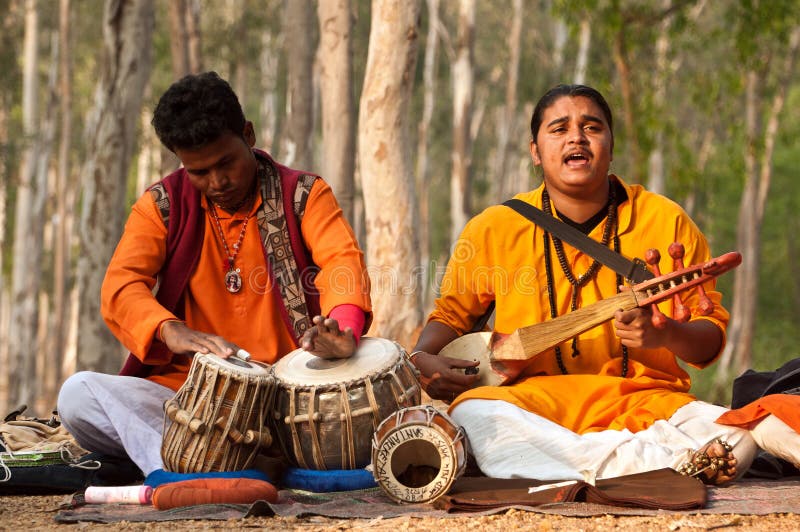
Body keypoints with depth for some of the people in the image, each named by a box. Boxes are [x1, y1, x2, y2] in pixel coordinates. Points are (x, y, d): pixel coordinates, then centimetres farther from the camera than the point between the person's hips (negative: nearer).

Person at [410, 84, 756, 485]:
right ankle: (668, 463, -33)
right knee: (471, 412, -36)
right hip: (536, 398, 0)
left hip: (645, 397, 0)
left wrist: (667, 334, -15)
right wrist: (422, 358, -2)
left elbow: (712, 335, 8)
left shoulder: (666, 222, 6)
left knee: (735, 435, -29)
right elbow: (450, 315, 20)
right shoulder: (495, 228, 7)